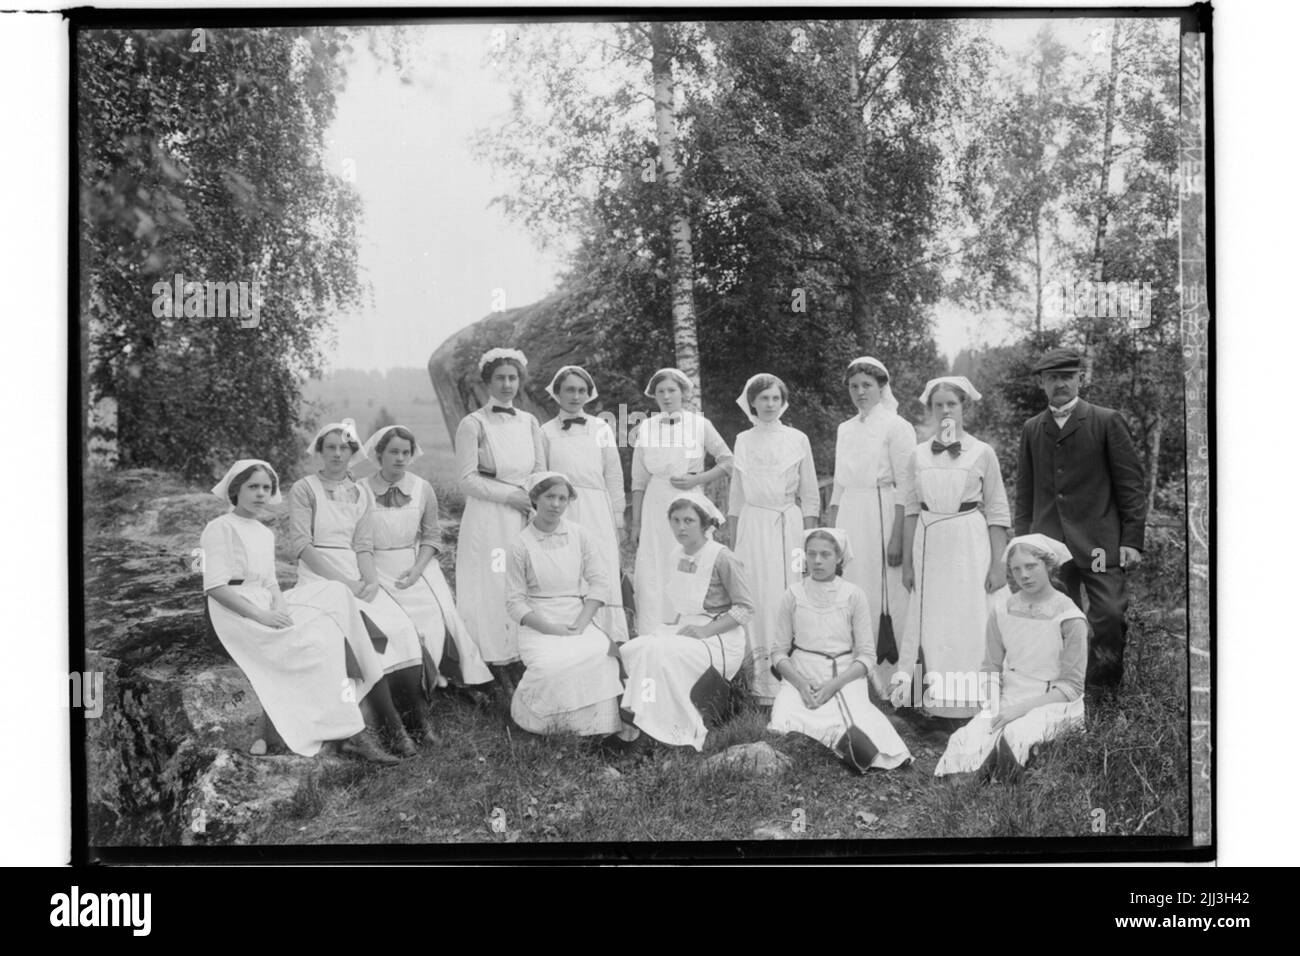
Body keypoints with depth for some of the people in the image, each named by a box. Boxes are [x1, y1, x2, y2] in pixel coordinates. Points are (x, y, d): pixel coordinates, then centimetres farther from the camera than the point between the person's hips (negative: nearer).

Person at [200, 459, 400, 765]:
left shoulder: (266, 534, 21)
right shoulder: (221, 529, -5)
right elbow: (215, 587, -14)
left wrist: (280, 605, -5)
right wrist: (262, 616, -20)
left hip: (267, 610, 8)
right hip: (238, 615, -8)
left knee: (337, 635, -15)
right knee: (319, 644, -25)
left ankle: (358, 731, -24)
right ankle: (354, 732, -24)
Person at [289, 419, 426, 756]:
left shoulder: (362, 494, 19)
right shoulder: (304, 489, 4)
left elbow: (364, 546, 10)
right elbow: (301, 544, -6)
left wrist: (371, 580, -11)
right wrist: (343, 582, -15)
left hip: (358, 576, 4)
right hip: (320, 576, -4)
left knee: (404, 630, -22)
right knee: (369, 634, -28)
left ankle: (410, 709, -11)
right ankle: (394, 724, -25)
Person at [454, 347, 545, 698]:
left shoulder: (529, 422, 12)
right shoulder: (473, 425, -3)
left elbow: (540, 471, 13)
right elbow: (468, 479, -7)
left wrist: (535, 502, -4)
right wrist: (511, 495, -12)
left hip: (526, 521, 5)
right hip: (488, 521, -4)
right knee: (492, 588, -4)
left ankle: (522, 664, 10)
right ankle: (499, 671, 1)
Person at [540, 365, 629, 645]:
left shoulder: (602, 429, 10)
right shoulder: (547, 432, 8)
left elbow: (614, 477, 11)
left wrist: (617, 521, 8)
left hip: (597, 514, 1)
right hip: (560, 514, 0)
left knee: (603, 577, -7)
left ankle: (610, 640, -3)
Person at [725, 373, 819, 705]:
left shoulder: (798, 439, 3)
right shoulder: (743, 441, 8)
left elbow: (810, 496, 5)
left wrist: (808, 542, -1)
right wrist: (732, 543, 11)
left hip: (788, 525, -1)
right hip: (752, 527, 1)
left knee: (788, 595, -4)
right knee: (757, 598, -2)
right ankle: (761, 682, 4)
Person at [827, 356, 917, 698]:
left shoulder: (896, 426, -4)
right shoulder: (845, 430, 15)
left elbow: (905, 487, -9)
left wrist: (897, 537, -15)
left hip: (882, 517, -6)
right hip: (849, 520, 6)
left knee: (888, 596, -5)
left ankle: (892, 673, 4)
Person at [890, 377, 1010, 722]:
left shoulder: (982, 453, -1)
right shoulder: (919, 455, 6)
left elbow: (997, 512, 0)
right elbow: (911, 509, 10)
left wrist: (998, 563, -5)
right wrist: (907, 561, 8)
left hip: (969, 544, -2)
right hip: (928, 544, 3)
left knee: (968, 622, -2)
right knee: (930, 622, 2)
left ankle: (971, 704, 7)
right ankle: (935, 702, 11)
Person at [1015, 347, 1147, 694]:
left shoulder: (1107, 421, 2)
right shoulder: (1032, 429, 13)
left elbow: (1131, 484, 1)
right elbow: (1024, 490, 17)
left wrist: (1132, 539, -5)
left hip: (1100, 544, -3)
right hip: (1049, 545, 3)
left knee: (1110, 616, -8)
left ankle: (1106, 687, 12)